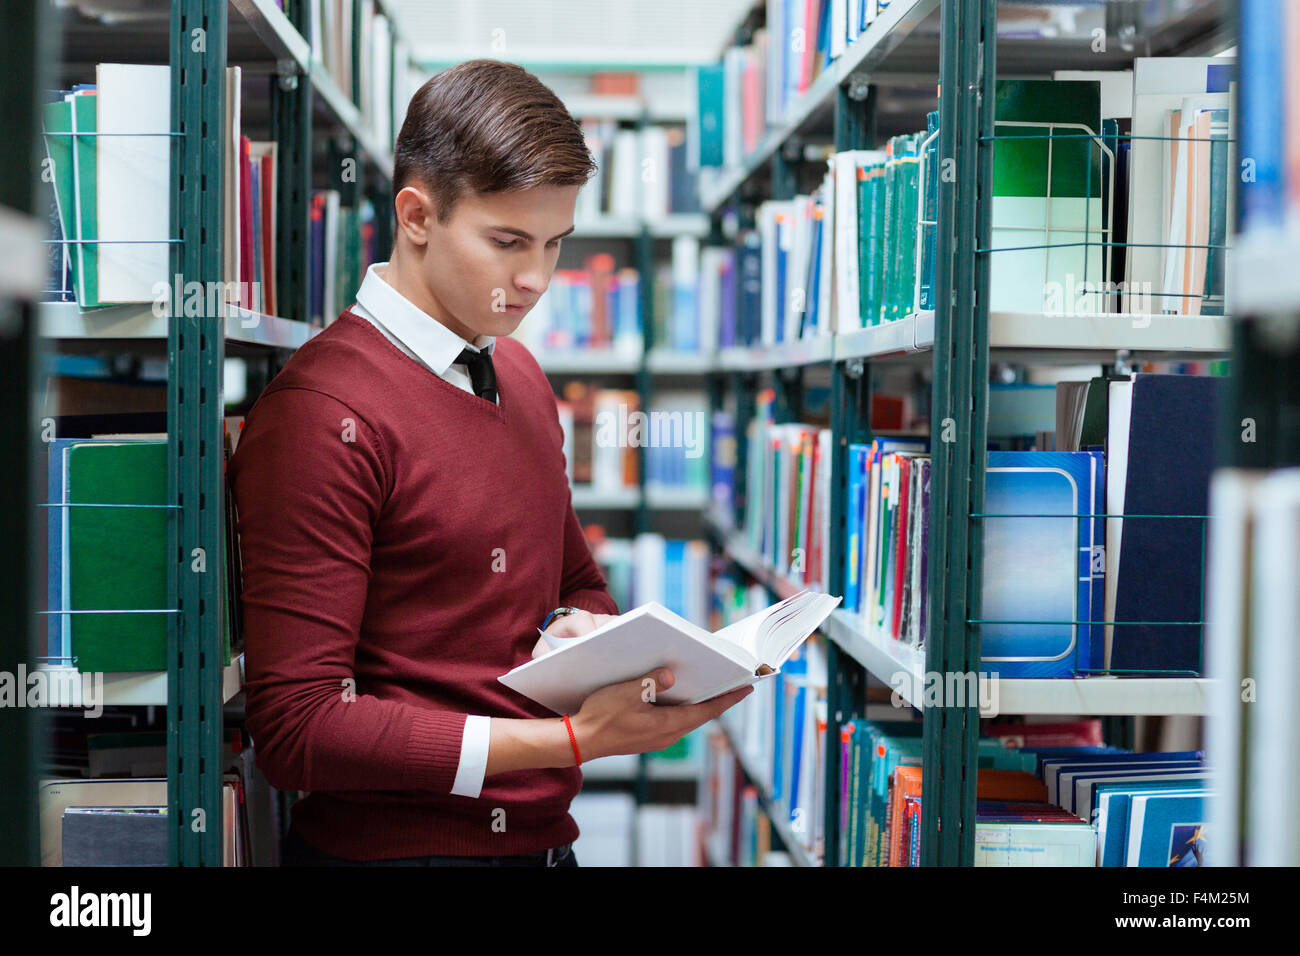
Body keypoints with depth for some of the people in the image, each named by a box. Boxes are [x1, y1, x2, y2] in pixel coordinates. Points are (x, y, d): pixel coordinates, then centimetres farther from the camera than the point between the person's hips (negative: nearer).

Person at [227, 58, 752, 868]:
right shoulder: (323, 412, -17)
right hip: (390, 845, -7)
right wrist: (574, 739, -26)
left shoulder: (521, 377, 8)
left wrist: (579, 632, -2)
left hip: (545, 836, 7)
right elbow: (298, 728, -21)